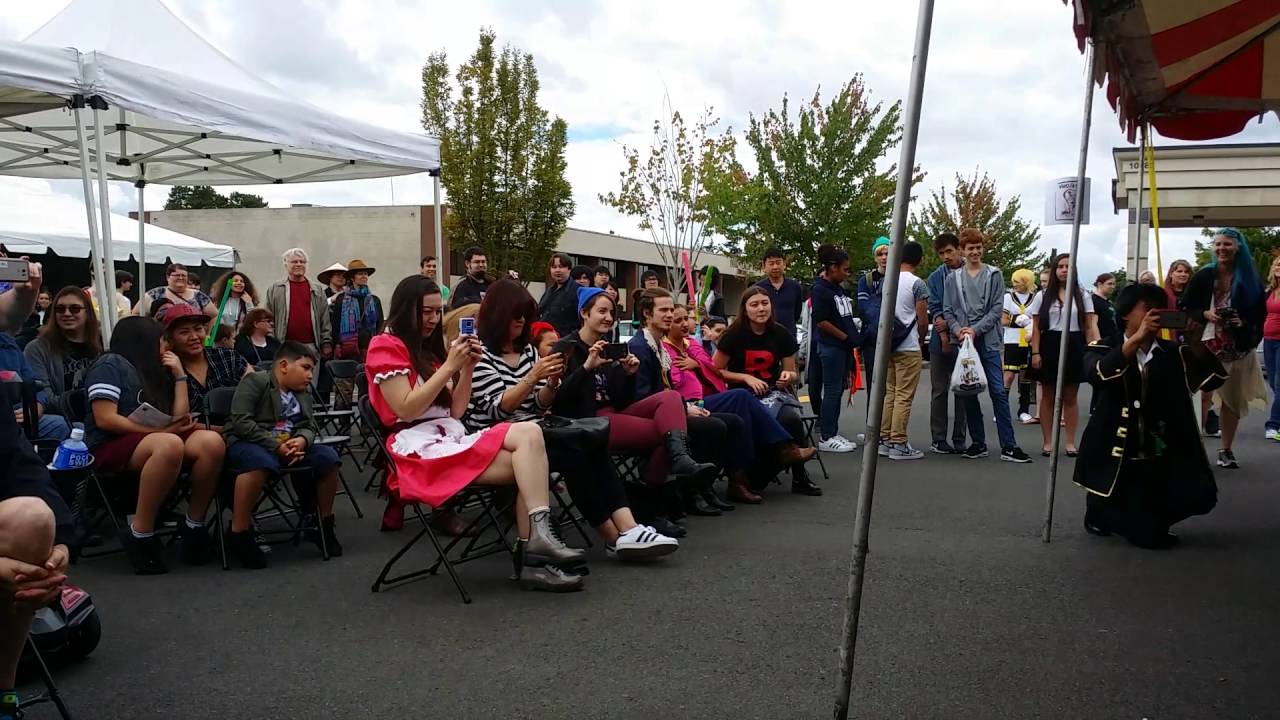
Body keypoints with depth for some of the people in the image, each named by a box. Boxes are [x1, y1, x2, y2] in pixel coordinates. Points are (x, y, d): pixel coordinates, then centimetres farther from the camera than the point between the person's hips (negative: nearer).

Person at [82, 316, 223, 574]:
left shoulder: (154, 372, 23)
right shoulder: (111, 364, 1)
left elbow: (179, 419, 13)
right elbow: (104, 420, -12)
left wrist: (180, 376, 14)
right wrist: (158, 431, -16)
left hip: (150, 441, 7)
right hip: (112, 445, -6)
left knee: (211, 442, -23)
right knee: (170, 445, -39)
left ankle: (194, 525, -16)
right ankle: (140, 534, -30)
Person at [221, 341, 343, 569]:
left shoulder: (303, 391, 14)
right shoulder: (254, 381, -9)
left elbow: (309, 426, 8)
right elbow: (241, 422, -19)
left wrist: (302, 440, -17)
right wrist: (275, 445, -26)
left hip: (288, 445, 7)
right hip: (245, 443, -7)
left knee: (328, 456, -14)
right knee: (262, 461, -41)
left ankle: (322, 523, 4)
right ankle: (238, 533, -30)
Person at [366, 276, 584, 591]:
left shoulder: (430, 350, 23)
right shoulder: (385, 347, 1)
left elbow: (456, 411, 15)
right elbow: (406, 410, -12)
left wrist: (467, 368, 2)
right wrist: (449, 366, -12)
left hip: (451, 438, 7)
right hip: (418, 449, -7)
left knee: (529, 433, -23)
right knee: (526, 456, -25)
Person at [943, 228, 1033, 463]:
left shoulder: (994, 275, 5)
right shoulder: (953, 278, 10)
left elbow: (997, 309, -1)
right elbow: (947, 310, 8)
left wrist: (976, 329, -12)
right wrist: (958, 330, -10)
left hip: (988, 340, -2)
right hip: (963, 343, 2)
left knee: (998, 392, -6)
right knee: (968, 393, 6)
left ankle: (1008, 446, -7)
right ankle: (978, 442, 15)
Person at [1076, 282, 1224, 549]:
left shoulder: (1174, 353, 11)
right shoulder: (1104, 349, 0)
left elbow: (1212, 380, -5)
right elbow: (1098, 377, -24)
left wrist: (1195, 341, -20)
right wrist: (1137, 339, -32)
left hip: (1165, 455, 4)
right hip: (1119, 456, -4)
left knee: (1200, 495, -22)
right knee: (1148, 536, -14)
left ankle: (1146, 516, 9)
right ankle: (1103, 508, 19)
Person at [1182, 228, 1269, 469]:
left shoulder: (1251, 279, 2)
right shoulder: (1203, 275, -1)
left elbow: (1260, 314, 5)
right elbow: (1186, 309, 2)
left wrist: (1244, 322, -15)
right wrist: (1205, 314, -16)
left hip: (1239, 348, 2)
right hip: (1207, 345, -2)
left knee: (1233, 399, 8)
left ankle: (1226, 450, 18)